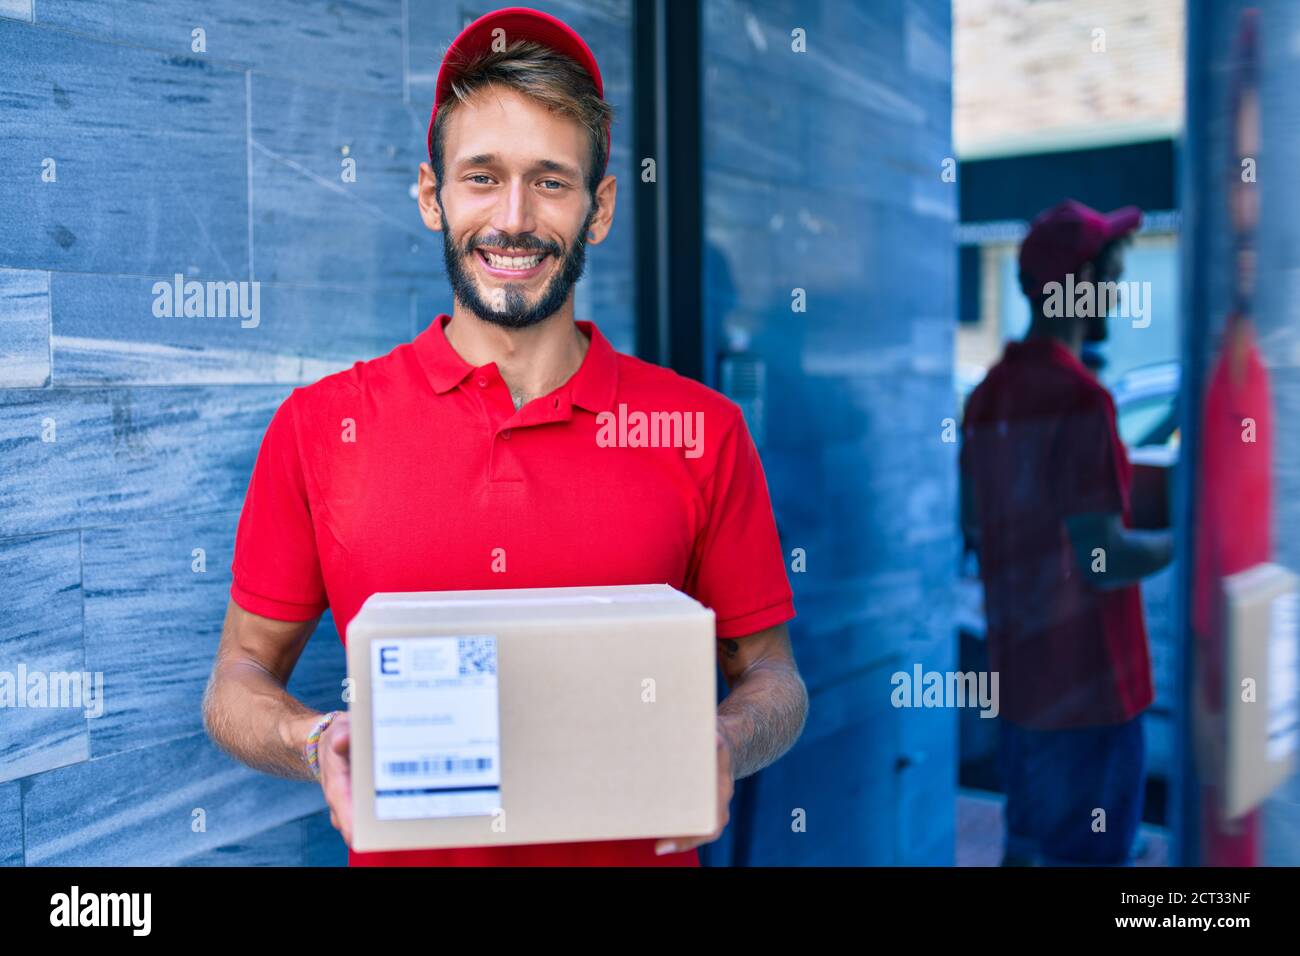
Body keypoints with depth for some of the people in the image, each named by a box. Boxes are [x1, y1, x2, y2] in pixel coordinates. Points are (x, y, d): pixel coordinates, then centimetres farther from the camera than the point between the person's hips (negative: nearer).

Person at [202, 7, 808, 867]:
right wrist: (316, 745, -15)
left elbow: (773, 680, 1)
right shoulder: (318, 426, -4)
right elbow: (240, 677, 3)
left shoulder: (701, 430, -6)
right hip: (404, 846, 0)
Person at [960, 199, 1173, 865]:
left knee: (1027, 845, 21)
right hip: (1089, 685, -8)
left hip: (1017, 678, 8)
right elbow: (1104, 559, -23)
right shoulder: (1080, 397, -20)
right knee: (1086, 852, 6)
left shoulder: (988, 393, 6)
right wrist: (1182, 543, -6)